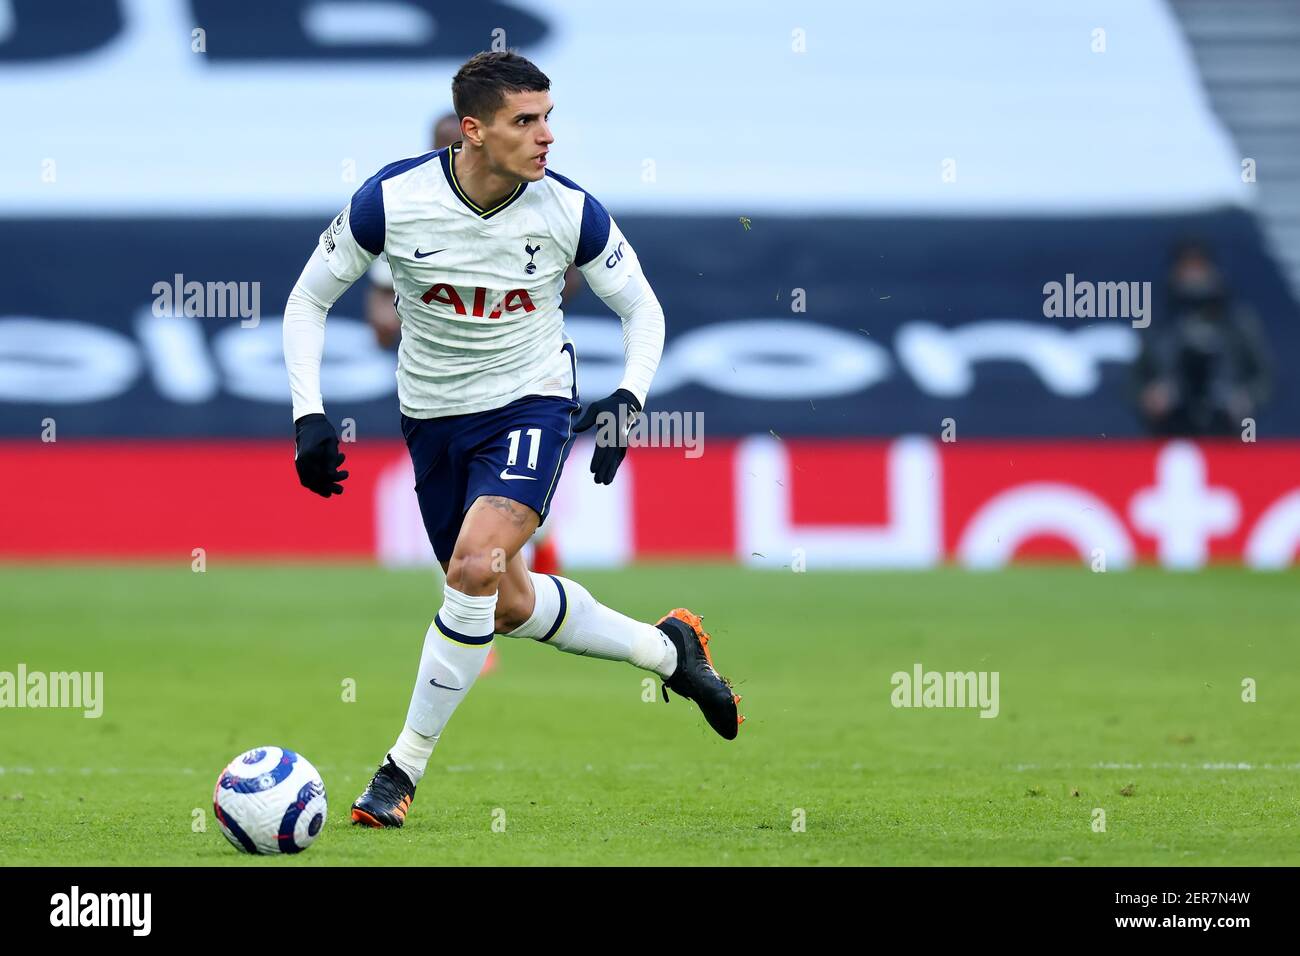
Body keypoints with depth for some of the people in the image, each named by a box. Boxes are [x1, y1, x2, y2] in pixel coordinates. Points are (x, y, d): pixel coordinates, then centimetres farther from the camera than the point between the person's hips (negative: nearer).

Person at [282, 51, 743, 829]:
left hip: (533, 405, -2)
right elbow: (309, 300, -4)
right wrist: (309, 415, -14)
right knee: (510, 605, 12)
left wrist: (629, 399, -16)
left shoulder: (569, 211, -16)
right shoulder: (392, 200, -17)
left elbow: (642, 308, 1)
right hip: (435, 416, 2)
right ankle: (669, 651, 36)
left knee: (475, 567, -24)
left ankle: (404, 769, -14)